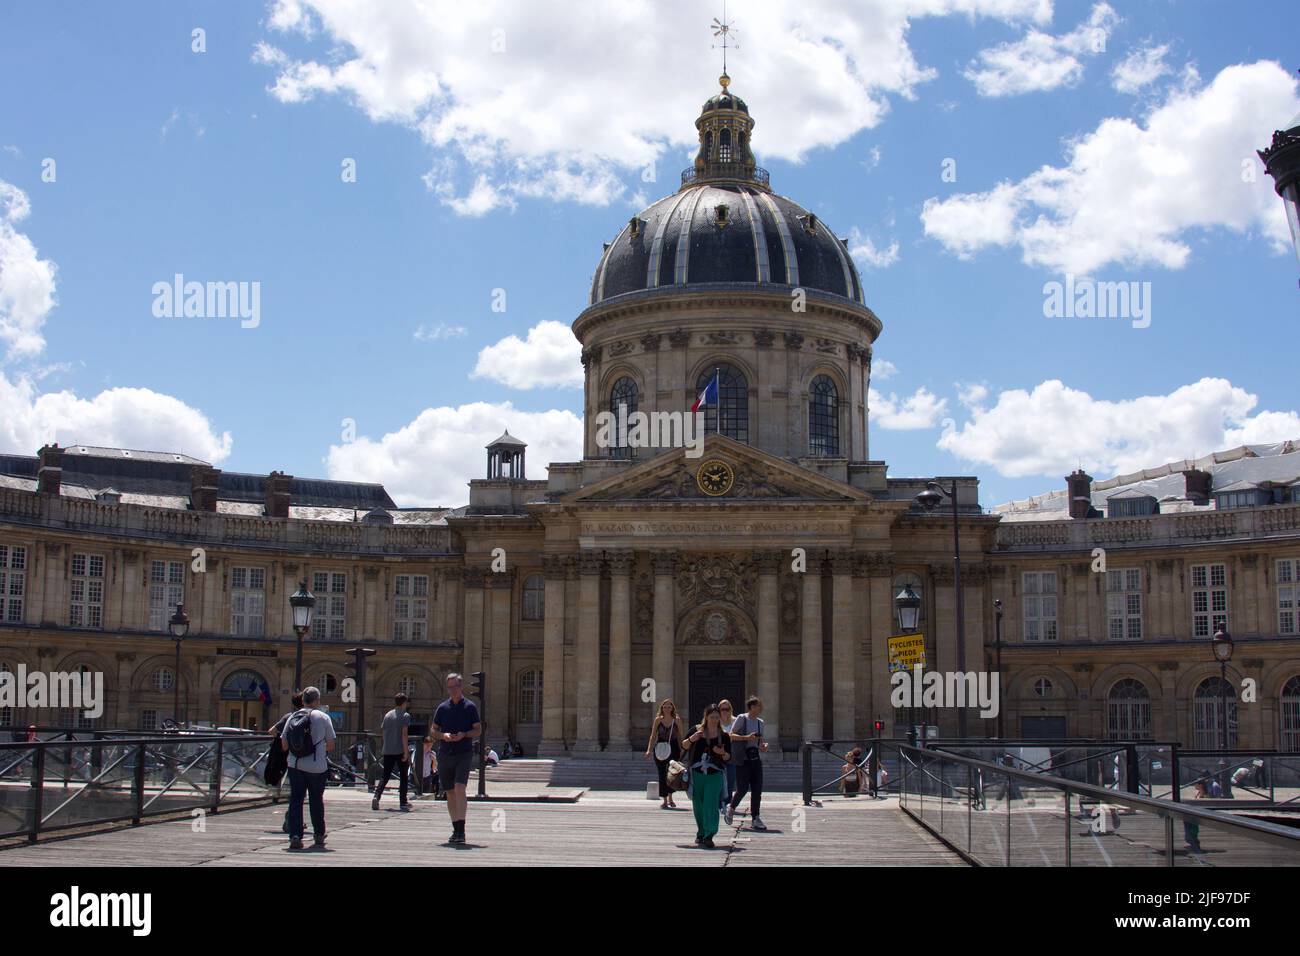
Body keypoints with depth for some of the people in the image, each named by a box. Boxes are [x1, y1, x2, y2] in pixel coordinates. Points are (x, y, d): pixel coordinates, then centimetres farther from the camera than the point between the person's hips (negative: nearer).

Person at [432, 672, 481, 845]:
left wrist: (464, 735, -14)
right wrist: (443, 735, -9)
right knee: (450, 793, 8)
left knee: (459, 788, -18)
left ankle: (461, 830, -18)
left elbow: (478, 730, 4)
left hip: (464, 753, -3)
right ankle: (456, 829, 18)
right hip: (445, 754, 3)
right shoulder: (442, 708, 8)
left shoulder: (470, 707, 2)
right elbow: (434, 731, 12)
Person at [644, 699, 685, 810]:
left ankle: (670, 798, 21)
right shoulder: (658, 720, 3)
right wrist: (649, 750, -2)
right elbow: (653, 736, 5)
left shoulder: (677, 720, 1)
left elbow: (681, 736, 4)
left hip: (673, 748, 0)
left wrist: (681, 750, 0)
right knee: (662, 774, 0)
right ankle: (664, 800, 7)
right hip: (660, 750, 0)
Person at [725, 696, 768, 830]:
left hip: (756, 758, 6)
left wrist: (763, 745, 0)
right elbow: (731, 735, -10)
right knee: (742, 788, -5)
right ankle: (731, 808, 22)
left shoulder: (760, 722, 13)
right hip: (743, 759, -6)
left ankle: (755, 819, 5)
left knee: (757, 789, 0)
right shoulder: (741, 718, -5)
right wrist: (746, 737, -22)